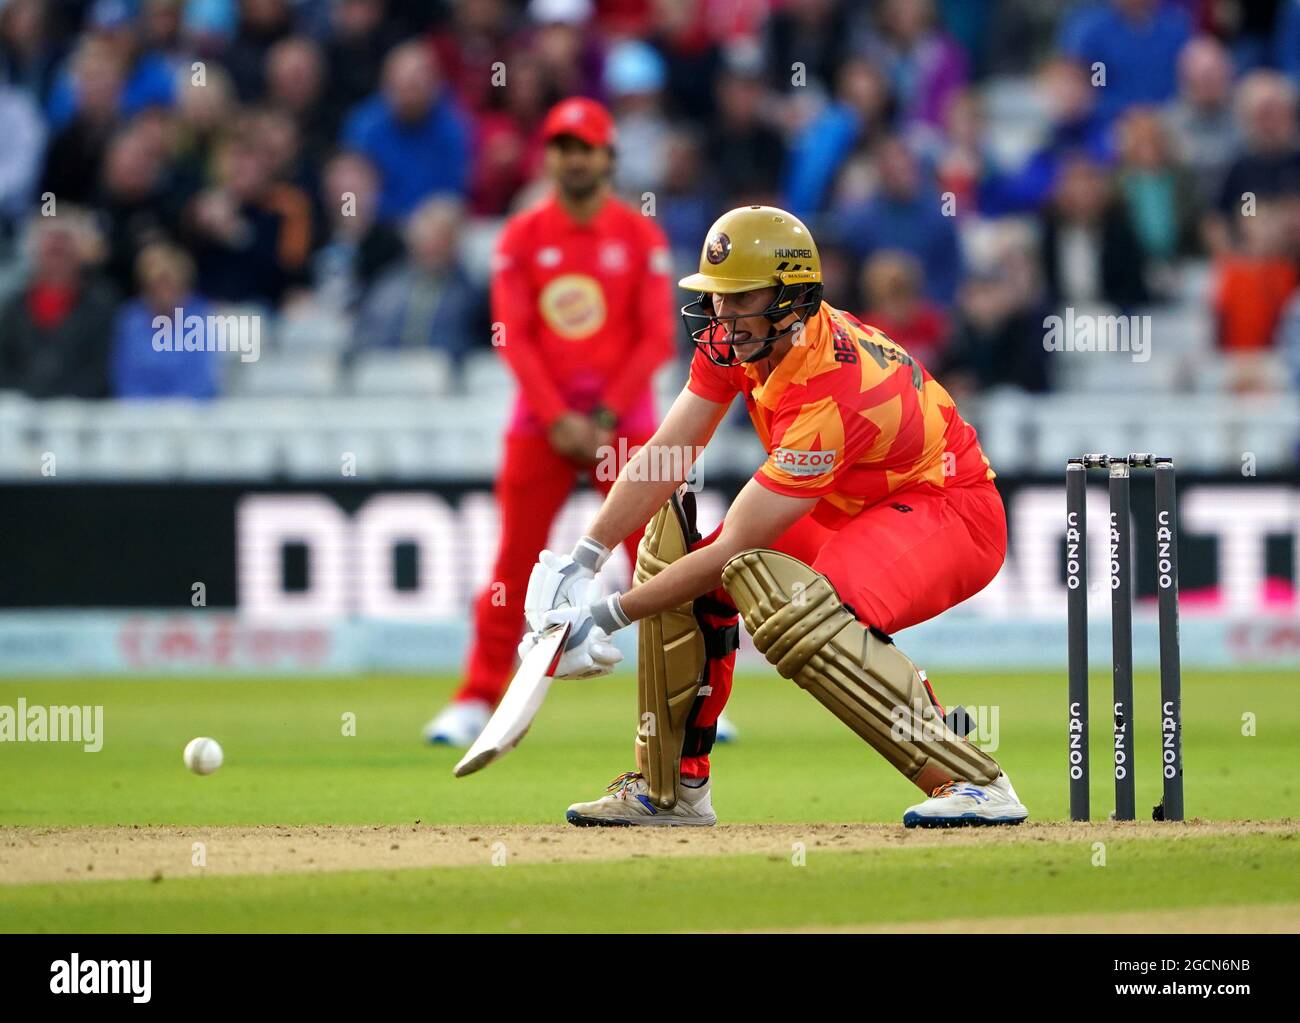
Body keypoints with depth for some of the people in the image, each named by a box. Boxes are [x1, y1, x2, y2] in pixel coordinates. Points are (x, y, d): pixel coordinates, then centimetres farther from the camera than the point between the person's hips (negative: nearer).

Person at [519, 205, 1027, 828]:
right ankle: (671, 788, 13)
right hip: (851, 512, 10)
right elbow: (663, 460, -4)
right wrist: (582, 563, -15)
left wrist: (608, 614, -26)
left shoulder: (830, 397, -33)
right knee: (675, 538, 5)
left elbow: (734, 550, -30)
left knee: (795, 611, -35)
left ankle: (974, 781, -31)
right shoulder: (734, 336, -9)